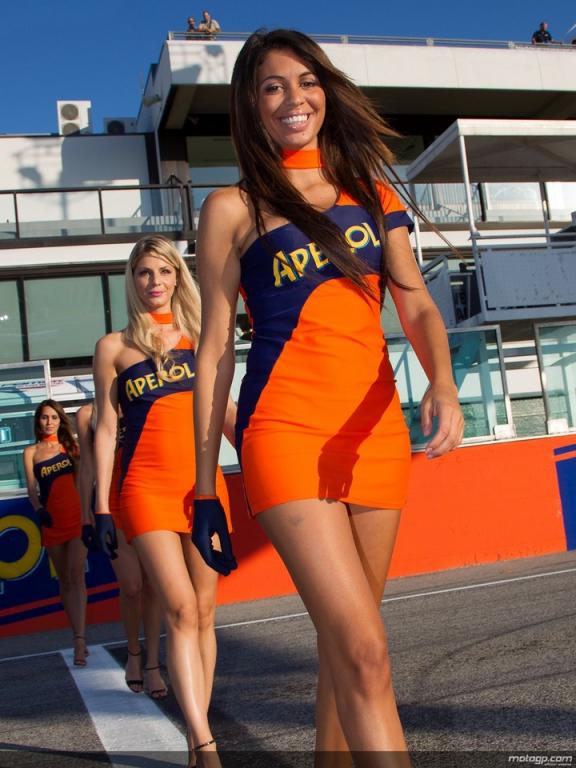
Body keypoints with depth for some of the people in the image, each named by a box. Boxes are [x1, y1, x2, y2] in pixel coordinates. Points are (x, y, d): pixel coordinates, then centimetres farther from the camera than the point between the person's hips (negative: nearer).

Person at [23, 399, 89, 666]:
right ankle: (79, 637, 17)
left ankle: (79, 640, -21)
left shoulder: (69, 446, 9)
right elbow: (31, 488, 3)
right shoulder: (31, 452, 9)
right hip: (51, 518, 2)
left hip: (76, 514, -2)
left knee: (76, 575, -14)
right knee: (64, 579, 9)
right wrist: (38, 509, -16)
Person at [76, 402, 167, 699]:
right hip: (113, 504, -1)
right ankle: (133, 652, 16)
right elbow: (87, 468, 8)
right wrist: (86, 518, 5)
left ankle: (153, 666, 10)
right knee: (131, 586, -9)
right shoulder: (88, 413, 8)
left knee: (152, 585, 0)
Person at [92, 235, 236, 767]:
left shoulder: (199, 336, 13)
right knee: (180, 610, -14)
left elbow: (225, 412, 16)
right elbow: (106, 428, 6)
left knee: (203, 612, 3)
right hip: (147, 485, -3)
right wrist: (102, 506, 1)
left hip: (204, 481, 3)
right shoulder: (114, 347, 7)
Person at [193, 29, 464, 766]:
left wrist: (443, 382, -15)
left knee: (344, 642, 11)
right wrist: (205, 480, 3)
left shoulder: (372, 192, 15)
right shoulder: (234, 208, 4)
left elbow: (416, 304, 7)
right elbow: (214, 348, 4)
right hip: (285, 428, -4)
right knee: (363, 650, -14)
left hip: (375, 428, 4)